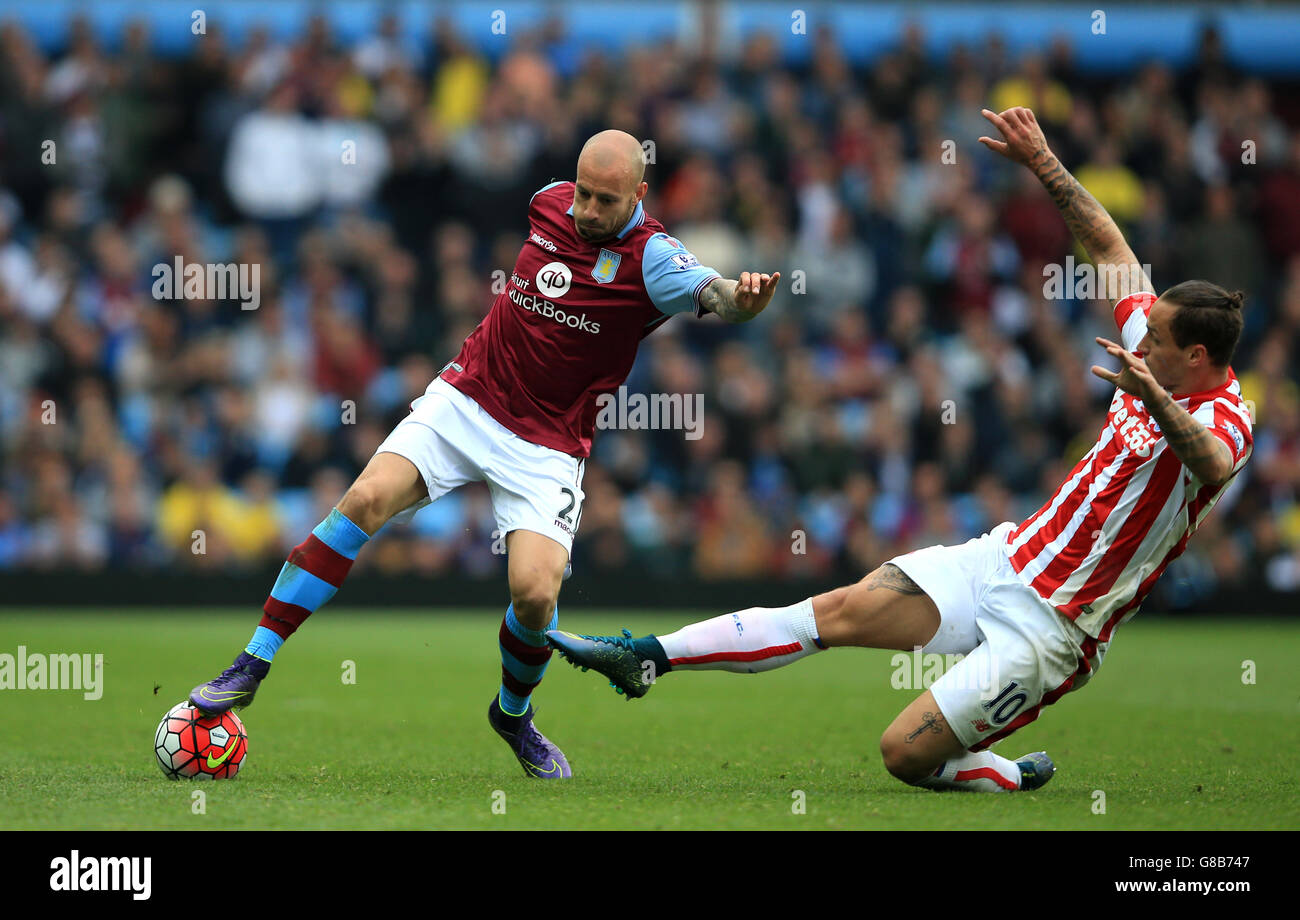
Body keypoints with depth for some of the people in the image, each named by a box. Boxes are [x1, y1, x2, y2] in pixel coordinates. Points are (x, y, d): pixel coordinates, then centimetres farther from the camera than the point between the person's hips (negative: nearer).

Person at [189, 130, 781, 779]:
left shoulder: (650, 256, -14)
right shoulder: (550, 202, 1)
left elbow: (713, 293, -35)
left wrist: (742, 297, -57)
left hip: (548, 445, -3)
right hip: (464, 401, 3)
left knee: (535, 592, -20)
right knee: (367, 499, -20)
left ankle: (513, 714, 15)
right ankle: (251, 666, -16)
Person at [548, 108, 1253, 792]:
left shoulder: (1225, 423, -20)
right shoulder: (1161, 365, 3)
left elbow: (1210, 462, -47)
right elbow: (1110, 251, 16)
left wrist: (1154, 401, -66)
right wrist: (1043, 165, 14)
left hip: (1048, 627, -7)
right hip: (1002, 559, 7)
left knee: (907, 755, -11)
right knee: (837, 611, -2)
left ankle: (1014, 779, 15)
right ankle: (645, 657, 2)